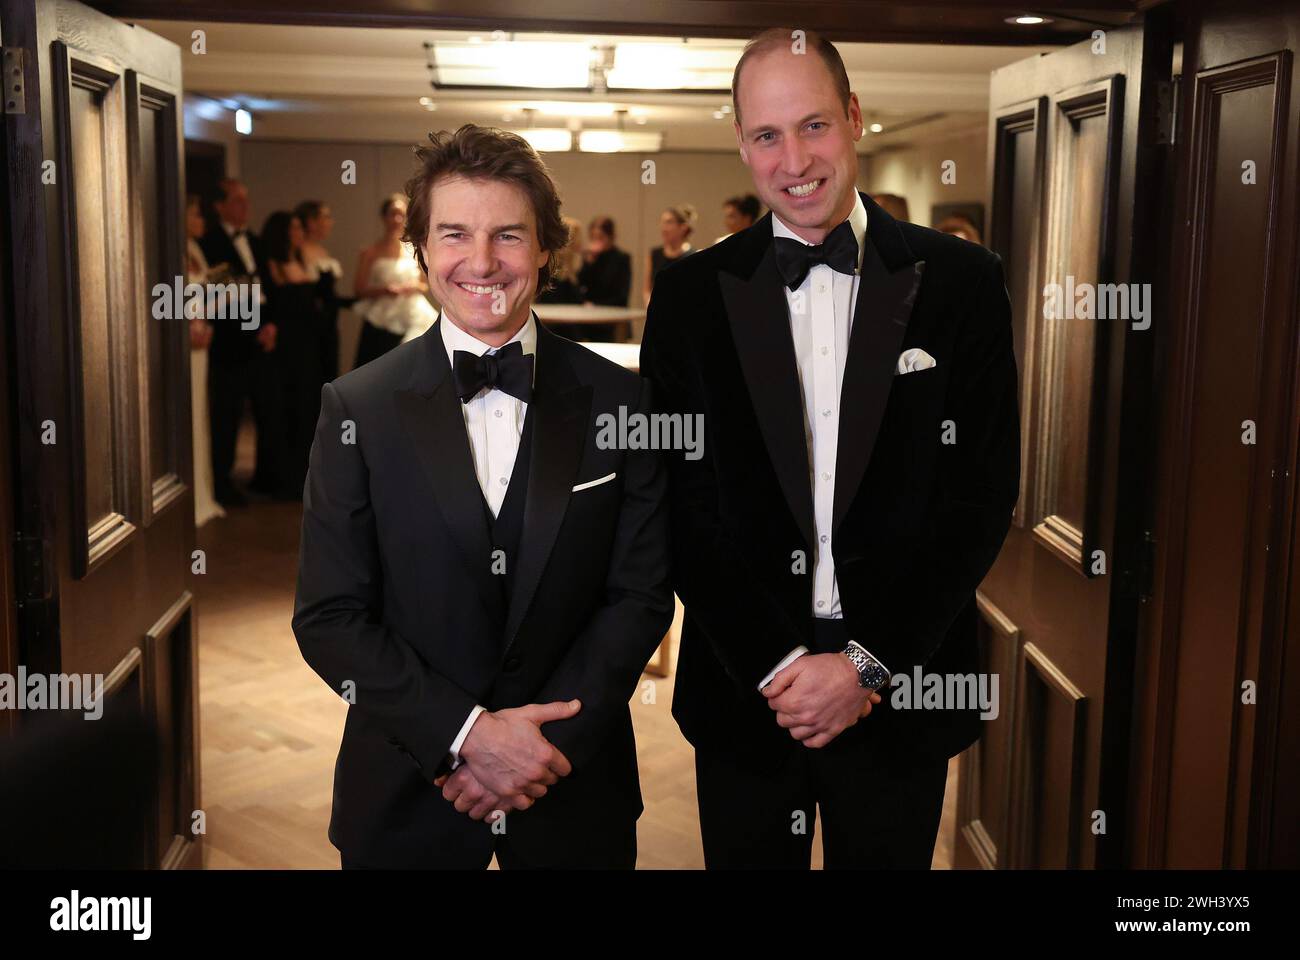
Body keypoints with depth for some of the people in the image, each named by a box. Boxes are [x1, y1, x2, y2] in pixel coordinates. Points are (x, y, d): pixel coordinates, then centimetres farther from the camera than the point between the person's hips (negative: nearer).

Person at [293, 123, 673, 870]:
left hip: (573, 788, 1)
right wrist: (467, 733, -16)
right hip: (405, 794, 0)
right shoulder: (357, 409, -6)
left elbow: (642, 595, -3)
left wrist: (547, 744, -13)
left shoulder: (619, 402, -4)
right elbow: (328, 617, -7)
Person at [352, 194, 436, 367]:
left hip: (410, 322, 2)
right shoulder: (372, 252, 1)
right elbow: (360, 290, -2)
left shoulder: (414, 250, 7)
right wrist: (383, 290, -18)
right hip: (382, 322, -2)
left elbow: (425, 286, 15)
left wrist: (416, 287, -7)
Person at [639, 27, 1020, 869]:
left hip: (901, 686, 0)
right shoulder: (692, 295, -1)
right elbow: (683, 501, -2)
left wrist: (867, 664, -10)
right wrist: (778, 666, -10)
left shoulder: (962, 281, -3)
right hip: (745, 686, 1)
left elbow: (984, 492, -5)